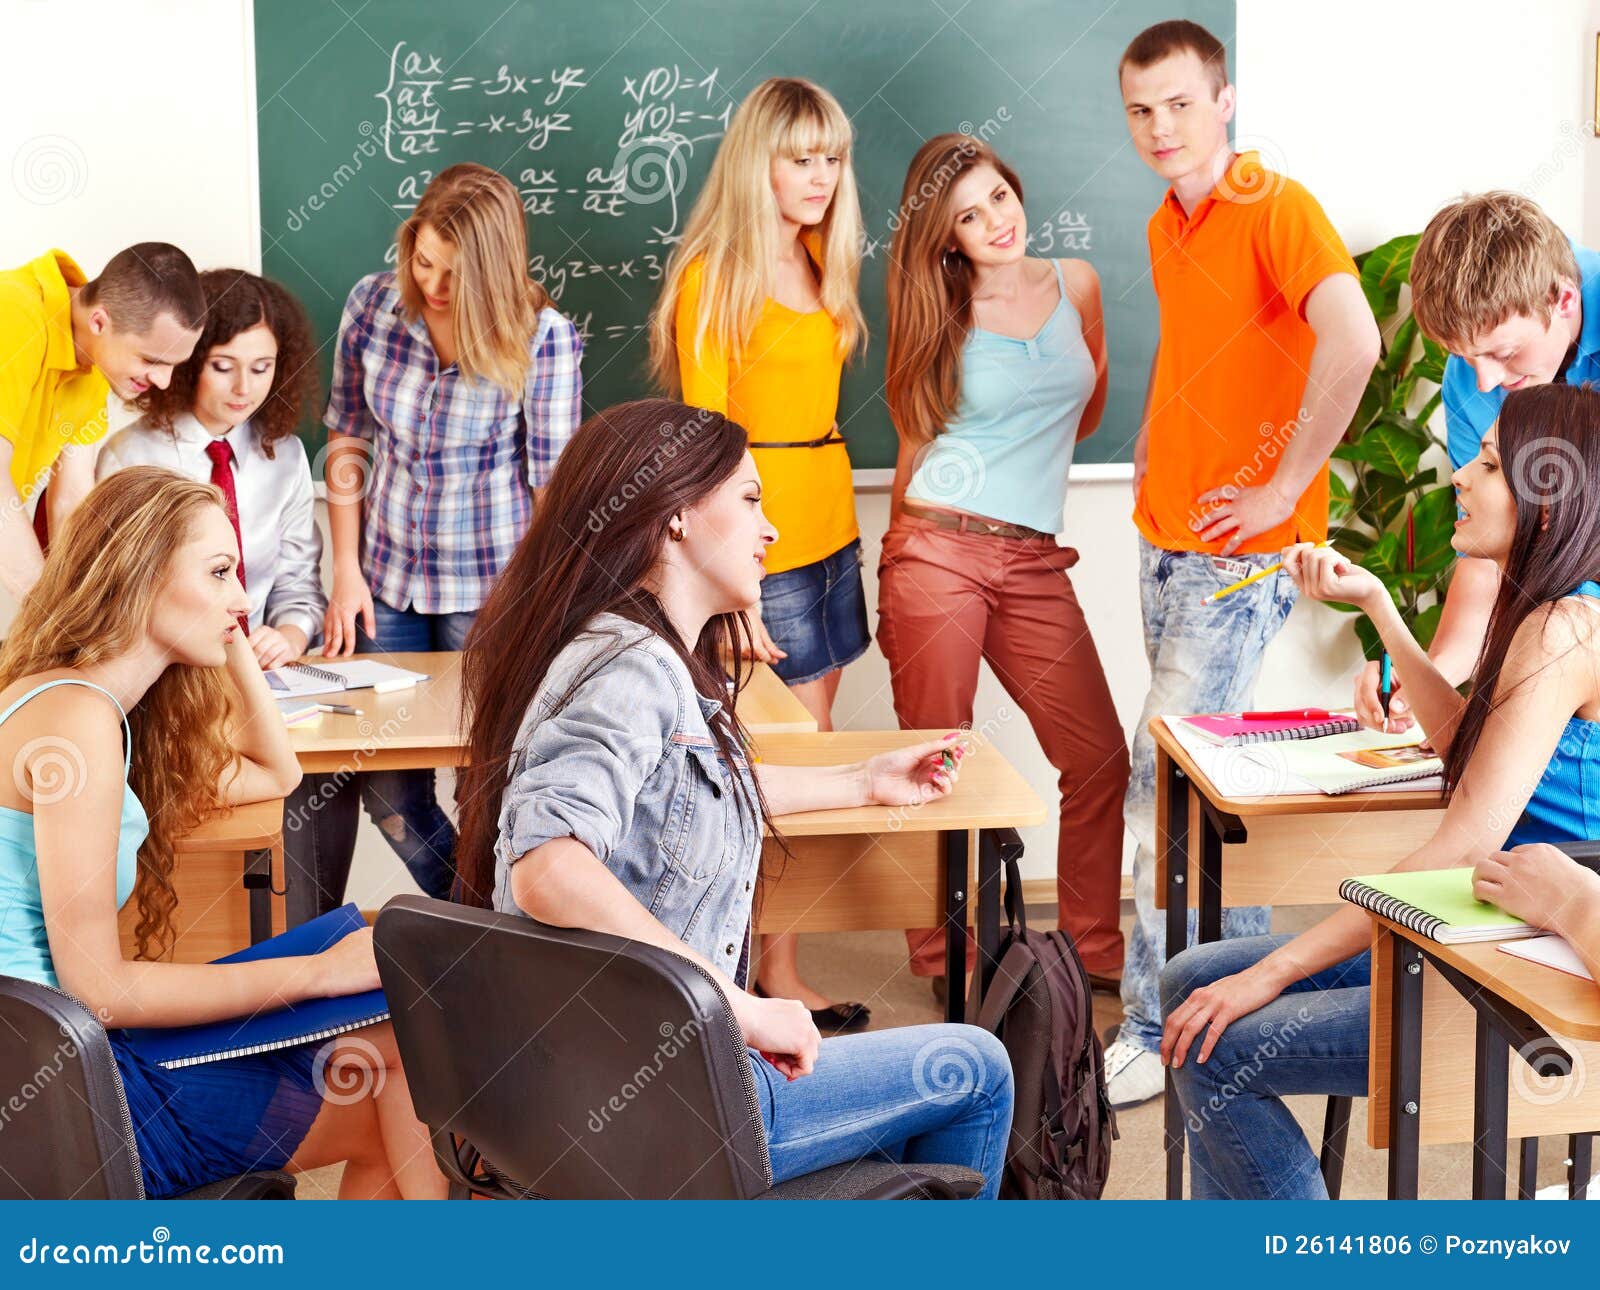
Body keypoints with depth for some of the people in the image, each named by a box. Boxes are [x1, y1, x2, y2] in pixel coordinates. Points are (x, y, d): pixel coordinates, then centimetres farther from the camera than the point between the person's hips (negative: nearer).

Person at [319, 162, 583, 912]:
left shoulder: (543, 338, -14)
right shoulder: (372, 305, -3)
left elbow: (555, 485, -10)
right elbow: (347, 440, 5)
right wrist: (346, 571, 2)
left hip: (493, 590, -4)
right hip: (388, 580, 4)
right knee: (388, 791, 6)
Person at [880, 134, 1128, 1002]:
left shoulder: (1074, 285, 10)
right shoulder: (942, 315, 3)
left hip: (1035, 562, 3)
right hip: (936, 551, -3)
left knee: (1098, 759, 1)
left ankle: (1094, 949, 15)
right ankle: (942, 962, 12)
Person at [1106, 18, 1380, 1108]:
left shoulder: (1275, 207, -13)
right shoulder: (1166, 229, 13)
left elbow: (1352, 338, -30)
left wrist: (1284, 486, -23)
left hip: (1243, 548, -8)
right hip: (1169, 538, 8)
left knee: (1166, 785, -9)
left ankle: (1157, 1032, 0)